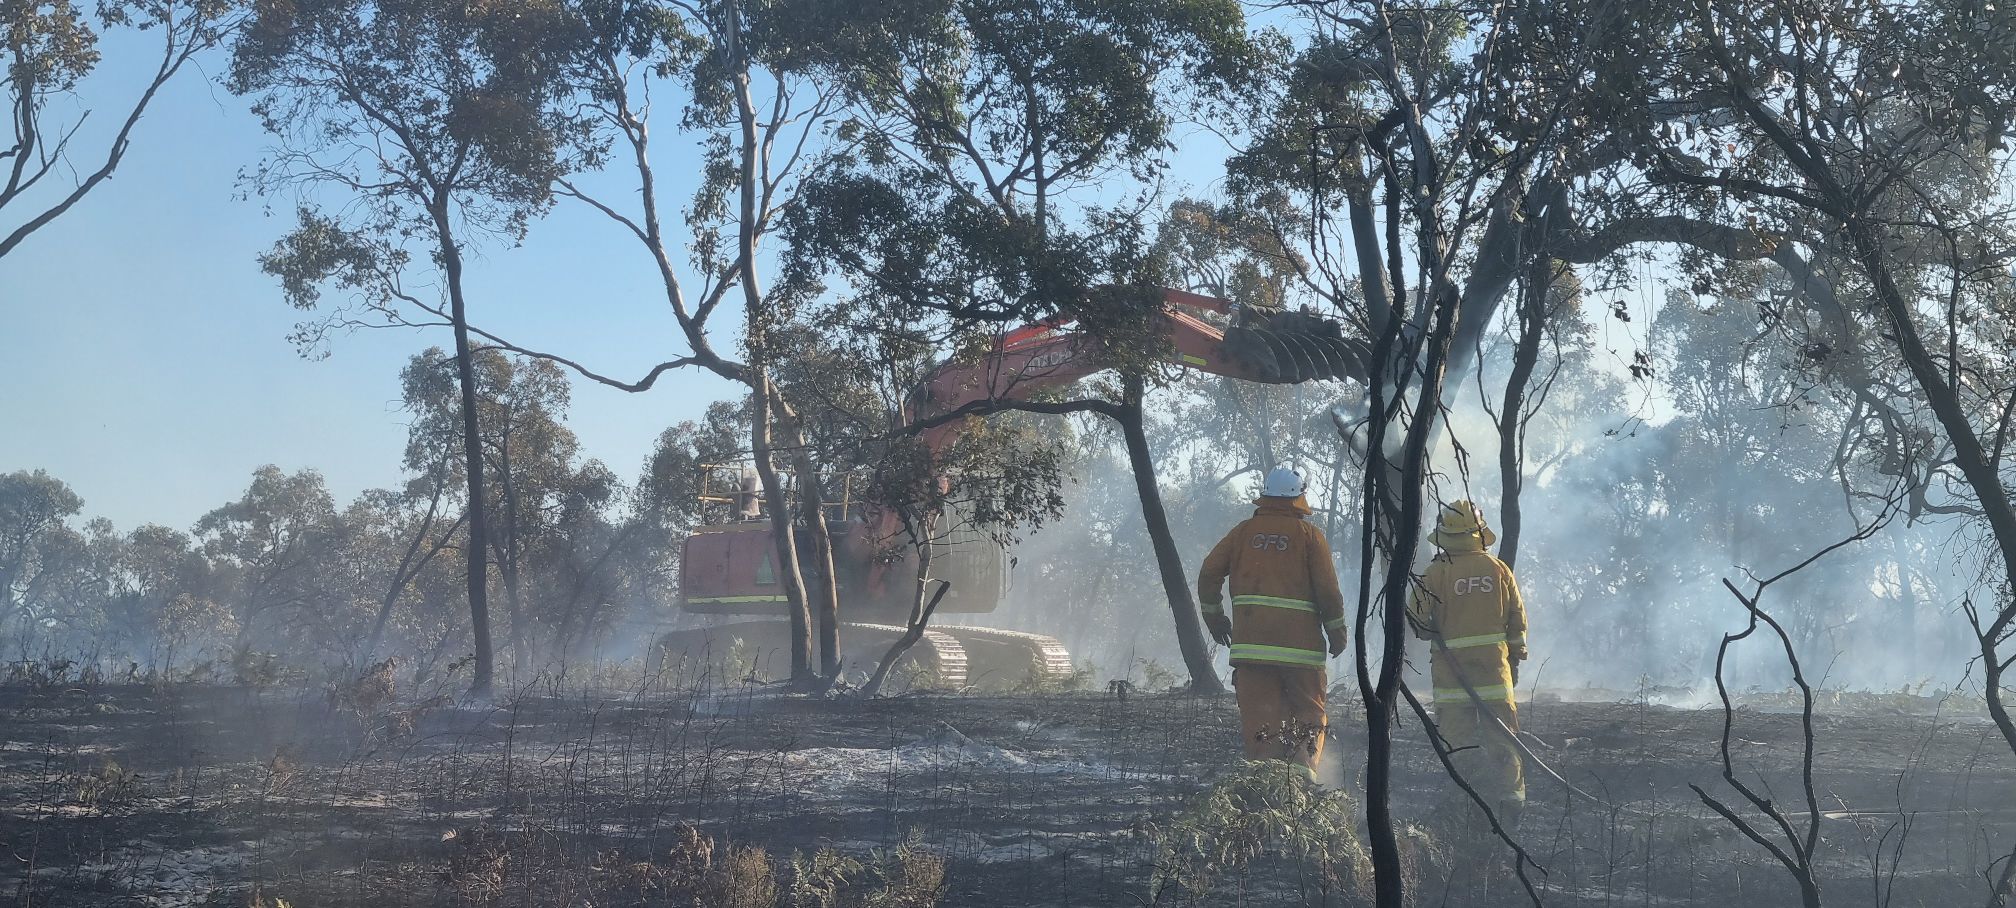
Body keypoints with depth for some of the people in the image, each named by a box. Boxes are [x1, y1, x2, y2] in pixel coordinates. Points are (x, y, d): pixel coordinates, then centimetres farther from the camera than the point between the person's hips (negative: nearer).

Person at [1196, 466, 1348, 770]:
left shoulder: (1244, 531, 9)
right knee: (1309, 714, 9)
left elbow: (1209, 574, 7)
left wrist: (1214, 616, 19)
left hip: (1250, 640, 2)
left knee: (1258, 715, 4)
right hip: (1300, 640, -2)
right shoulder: (1309, 534, 2)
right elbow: (1328, 589, -3)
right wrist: (1337, 631, 8)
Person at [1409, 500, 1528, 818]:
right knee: (1501, 729, 9)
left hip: (1450, 662, -3)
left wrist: (1429, 632, 17)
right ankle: (1511, 794, 11)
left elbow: (1419, 619, -6)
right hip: (1493, 659, 3)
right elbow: (1517, 618, 8)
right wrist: (1515, 659, 18)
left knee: (1457, 731, 3)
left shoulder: (1435, 572, -8)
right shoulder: (1498, 569, 2)